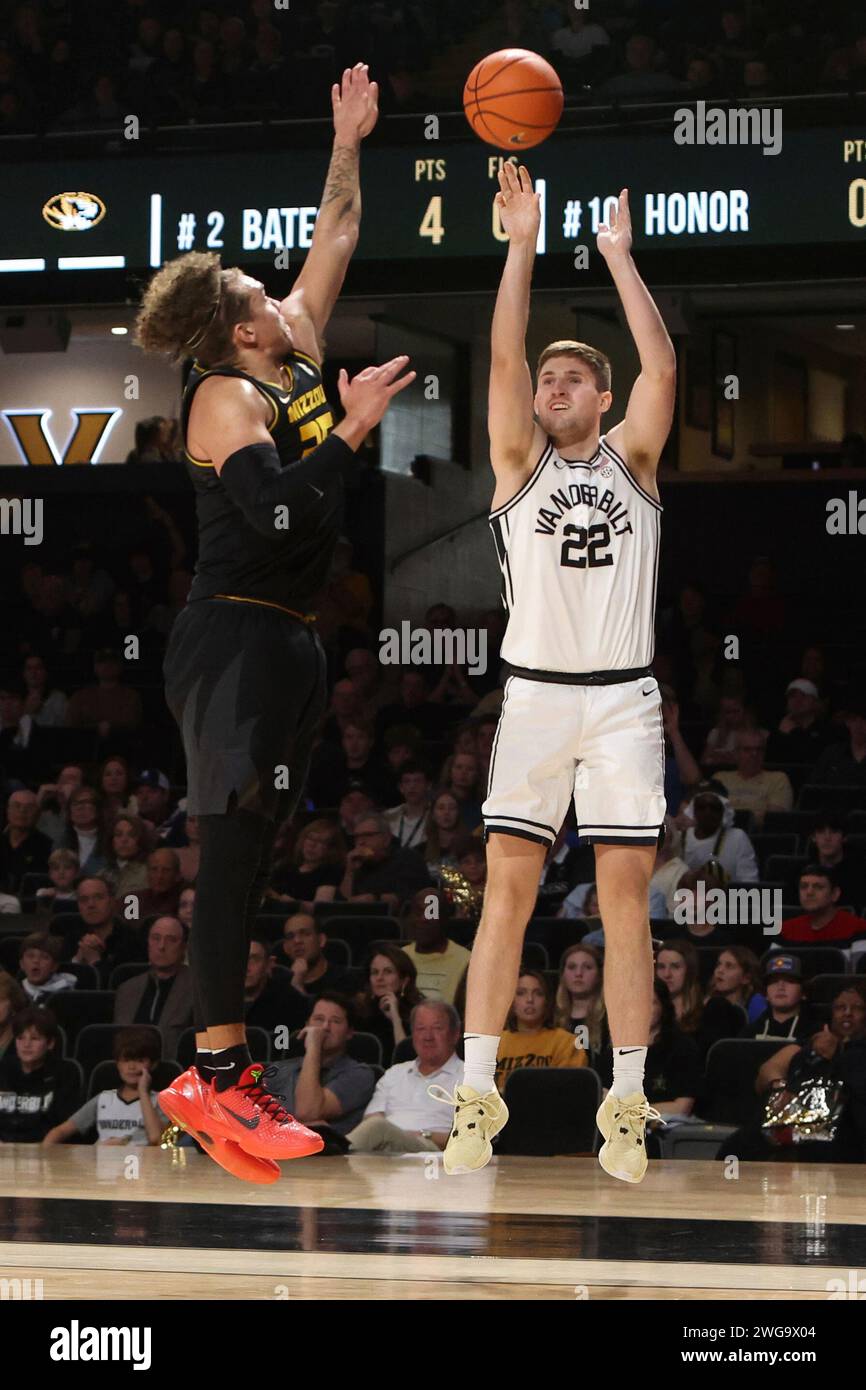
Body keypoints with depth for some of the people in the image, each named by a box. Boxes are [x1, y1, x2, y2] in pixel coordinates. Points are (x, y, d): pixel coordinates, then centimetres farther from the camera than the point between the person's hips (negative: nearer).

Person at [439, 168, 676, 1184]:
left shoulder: (630, 458, 9)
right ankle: (476, 1098, -2)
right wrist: (522, 243, -9)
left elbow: (662, 364, -6)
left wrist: (620, 255, -5)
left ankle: (627, 1106, 0)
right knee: (507, 890, -4)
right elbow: (503, 356, -5)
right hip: (534, 694, 0)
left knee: (626, 899, -2)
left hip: (623, 699, 0)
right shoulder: (520, 462, 8)